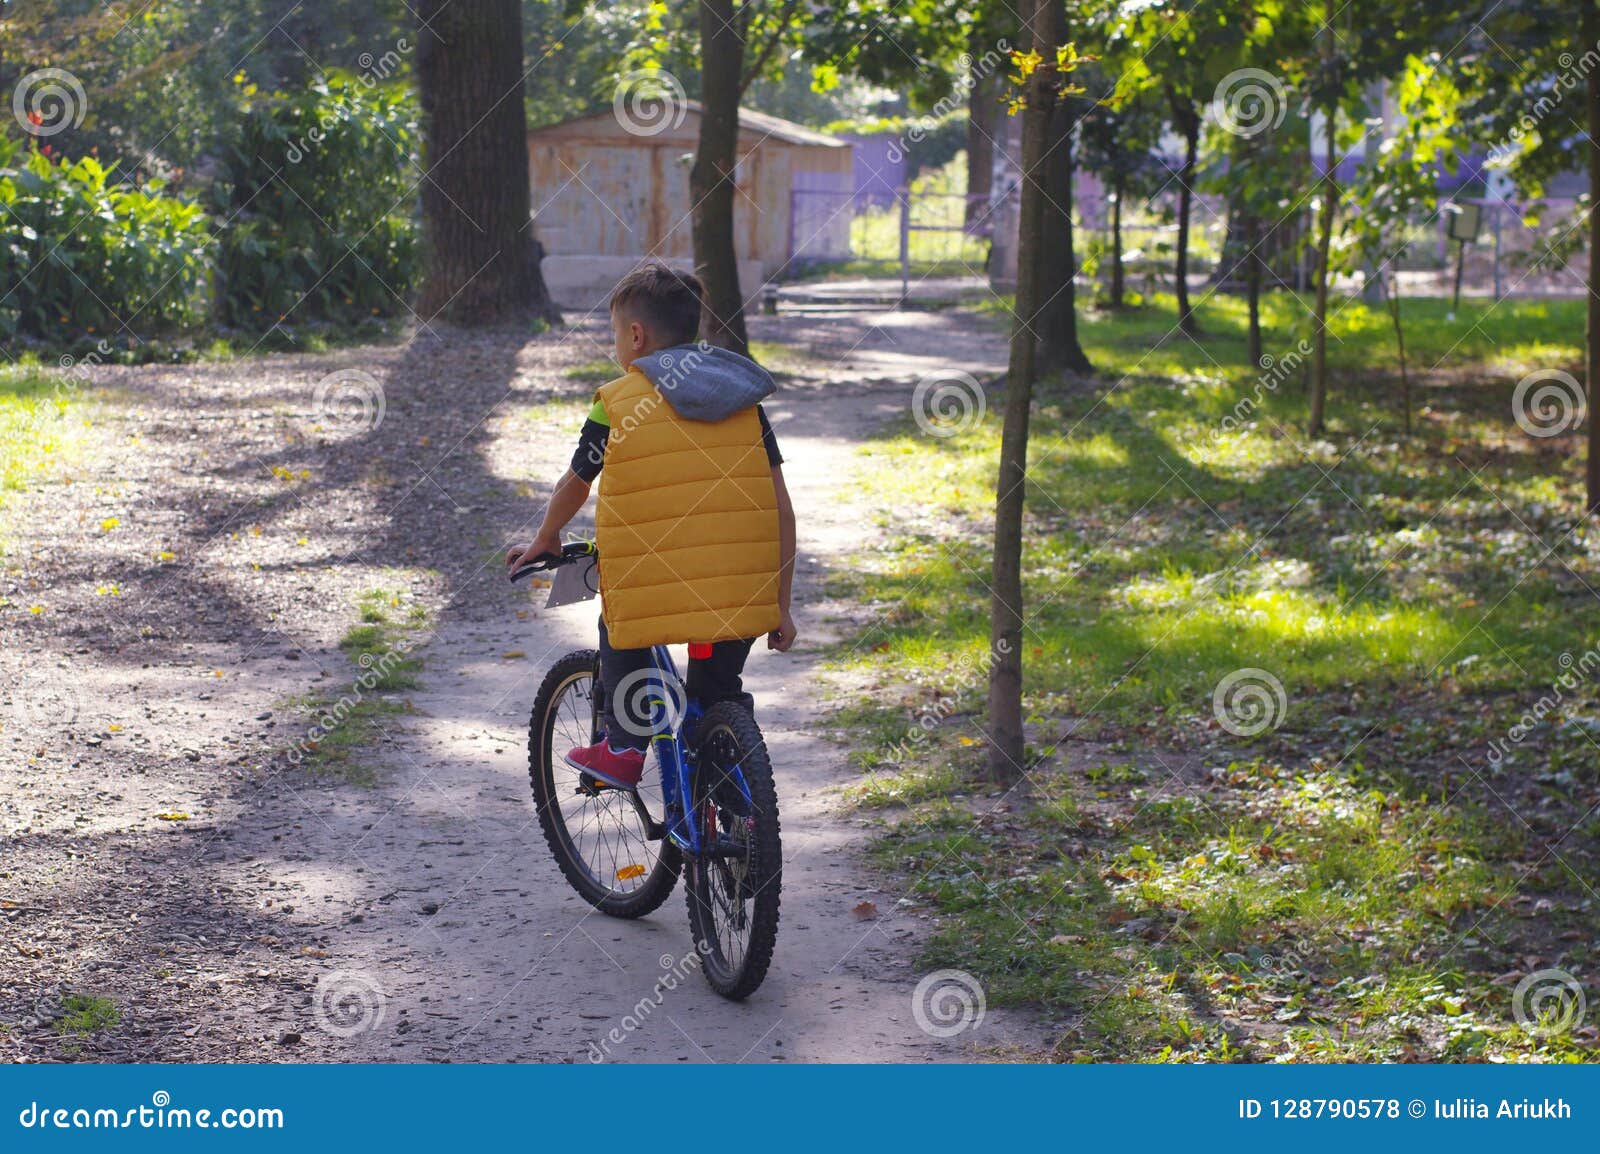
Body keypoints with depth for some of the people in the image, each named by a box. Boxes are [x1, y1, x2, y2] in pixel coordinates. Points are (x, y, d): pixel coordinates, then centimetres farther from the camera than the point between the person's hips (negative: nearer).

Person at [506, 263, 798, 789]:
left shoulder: (617, 401, 4)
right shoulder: (745, 397, 12)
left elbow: (573, 487, 20)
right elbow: (781, 509, 9)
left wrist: (544, 540, 40)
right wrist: (781, 605, 16)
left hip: (652, 599, -3)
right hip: (741, 603, 3)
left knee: (619, 626, 30)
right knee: (718, 694, 25)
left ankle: (623, 747, 23)